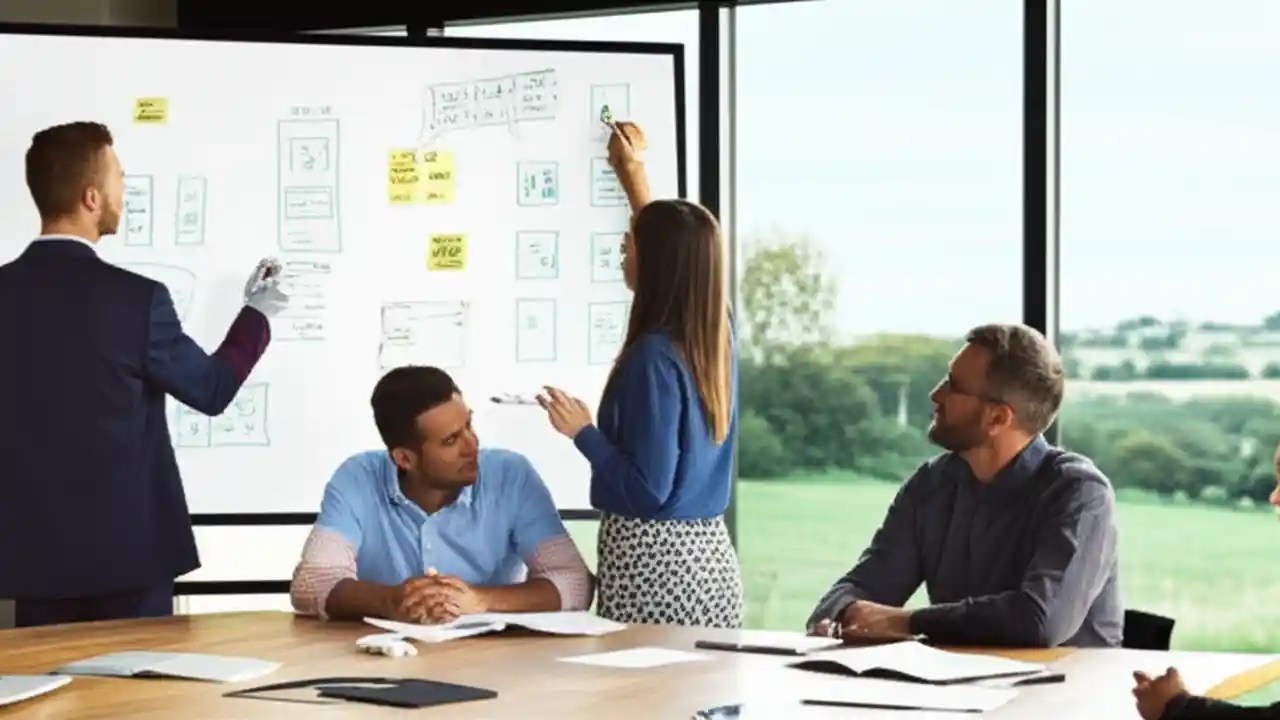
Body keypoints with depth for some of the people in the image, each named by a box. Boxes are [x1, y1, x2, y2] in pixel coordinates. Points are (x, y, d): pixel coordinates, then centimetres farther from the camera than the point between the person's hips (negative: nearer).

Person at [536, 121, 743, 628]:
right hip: (710, 556, 8)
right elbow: (676, 246, 28)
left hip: (651, 561, -8)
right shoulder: (716, 334, 7)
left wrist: (582, 432, -7)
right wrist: (634, 178, 38)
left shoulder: (654, 357, -16)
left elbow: (650, 489, -19)